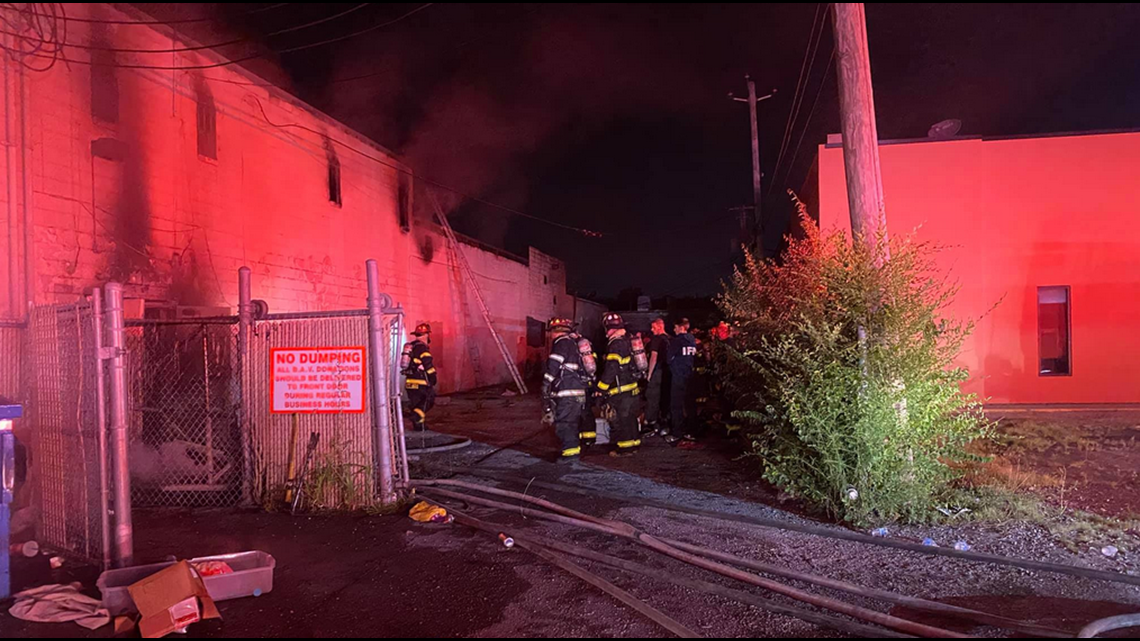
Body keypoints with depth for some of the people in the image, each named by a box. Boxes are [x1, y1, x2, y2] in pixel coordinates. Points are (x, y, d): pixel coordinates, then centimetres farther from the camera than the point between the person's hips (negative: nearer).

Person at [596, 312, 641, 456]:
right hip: (632, 386, 9)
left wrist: (601, 389, -16)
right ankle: (634, 443, 27)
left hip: (621, 390, -9)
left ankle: (624, 449, 3)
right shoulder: (627, 340, 12)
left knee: (621, 419, -2)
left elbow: (611, 369, -23)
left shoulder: (616, 343, -19)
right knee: (630, 417, 17)